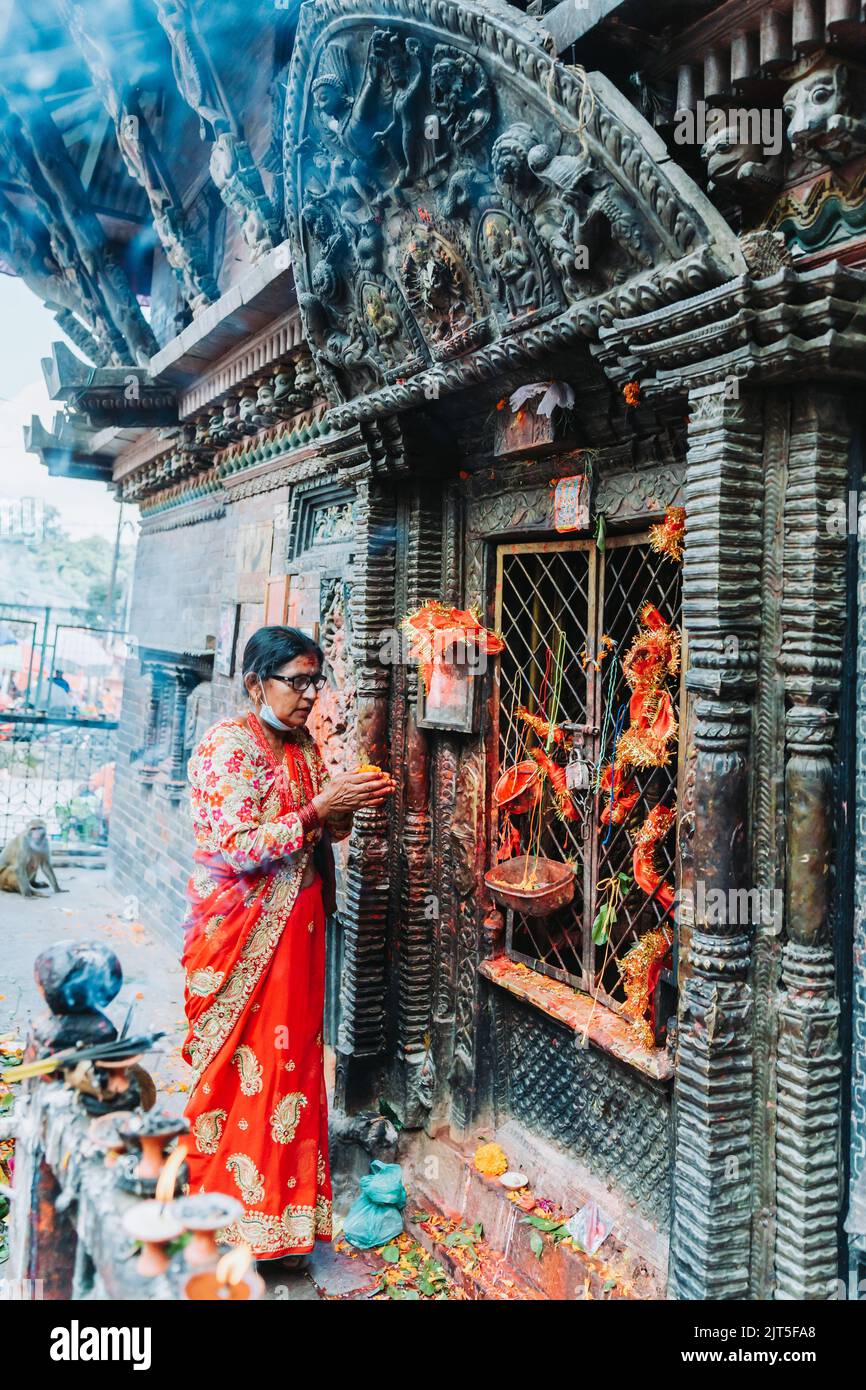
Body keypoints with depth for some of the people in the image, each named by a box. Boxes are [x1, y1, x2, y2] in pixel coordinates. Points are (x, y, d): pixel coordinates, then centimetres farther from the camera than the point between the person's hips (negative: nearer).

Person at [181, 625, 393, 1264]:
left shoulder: (304, 746, 9)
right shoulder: (226, 745, -15)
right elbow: (237, 847, -22)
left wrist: (351, 804, -3)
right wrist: (319, 808, -25)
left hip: (296, 929, 8)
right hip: (240, 932, -7)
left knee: (292, 1061, 14)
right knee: (240, 1072, 2)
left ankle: (278, 1221, 31)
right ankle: (225, 1229, 19)